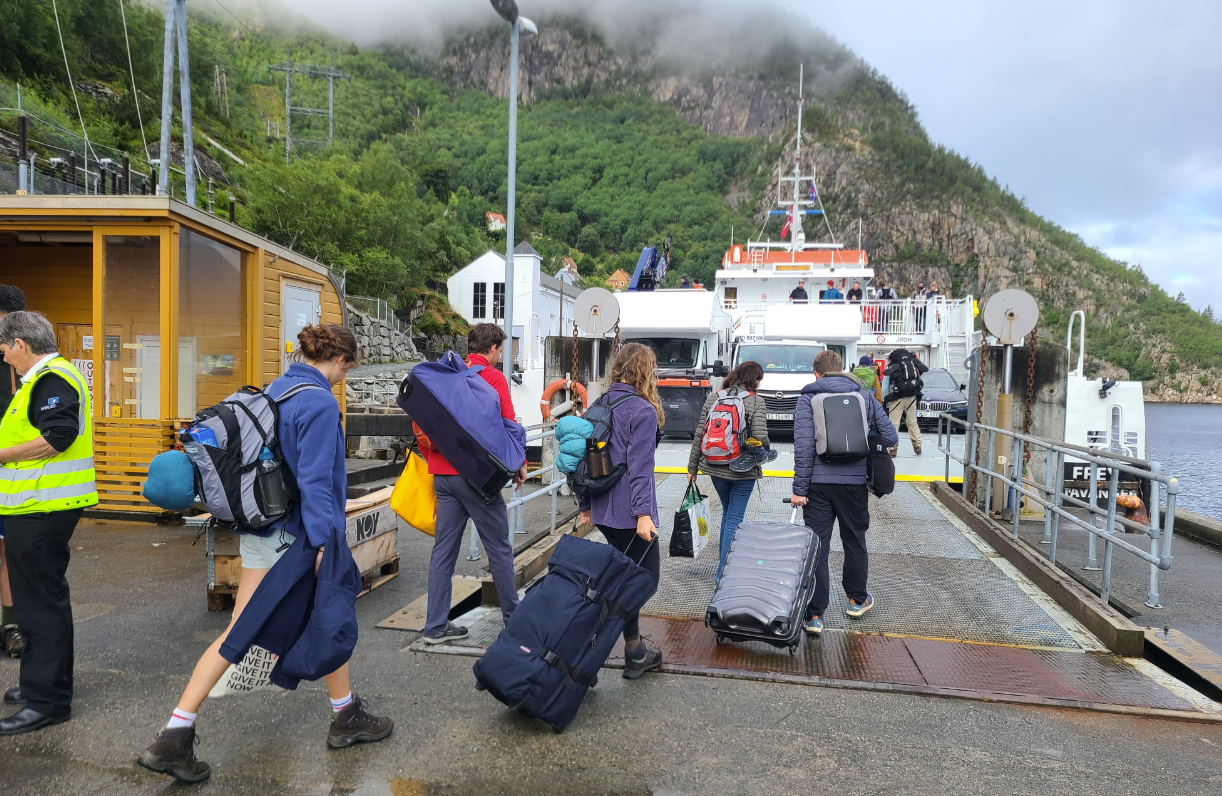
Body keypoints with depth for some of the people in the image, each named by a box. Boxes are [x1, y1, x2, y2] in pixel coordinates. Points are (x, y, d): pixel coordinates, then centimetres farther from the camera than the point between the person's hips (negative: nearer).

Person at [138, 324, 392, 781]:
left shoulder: (274, 389, 9)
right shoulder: (320, 404, -18)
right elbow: (315, 480, -23)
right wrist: (323, 542, -22)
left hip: (260, 528, 8)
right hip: (297, 534, -8)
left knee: (239, 631, 9)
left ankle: (174, 737, 8)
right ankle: (346, 718, 29)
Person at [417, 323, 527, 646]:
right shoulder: (494, 377, -7)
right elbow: (508, 426, -10)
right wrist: (519, 464, 2)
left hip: (443, 474, 6)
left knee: (444, 549, 10)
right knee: (499, 548, 6)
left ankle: (436, 625, 14)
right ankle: (513, 619, 16)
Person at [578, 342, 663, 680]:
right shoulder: (643, 411, -12)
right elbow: (640, 466, -19)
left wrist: (585, 505, 20)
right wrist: (643, 513, -20)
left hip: (603, 510, 8)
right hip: (628, 512, -8)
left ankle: (635, 649, 24)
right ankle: (633, 655, 6)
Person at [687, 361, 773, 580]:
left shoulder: (713, 398, 2)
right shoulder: (755, 401, -10)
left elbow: (699, 435, 2)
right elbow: (760, 438, -18)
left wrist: (692, 467, 8)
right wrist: (768, 451, 5)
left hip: (715, 468, 5)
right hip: (743, 471, -4)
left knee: (727, 513, 23)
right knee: (735, 518, 4)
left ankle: (723, 563, 31)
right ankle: (723, 571, 4)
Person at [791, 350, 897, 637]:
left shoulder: (808, 398, -1)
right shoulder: (865, 397, 7)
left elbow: (803, 446, -10)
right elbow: (890, 437, 5)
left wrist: (799, 489, -9)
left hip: (819, 484, -2)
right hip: (855, 482, 2)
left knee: (817, 547, 3)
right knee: (854, 542, 20)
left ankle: (814, 615, 3)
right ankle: (857, 600, 36)